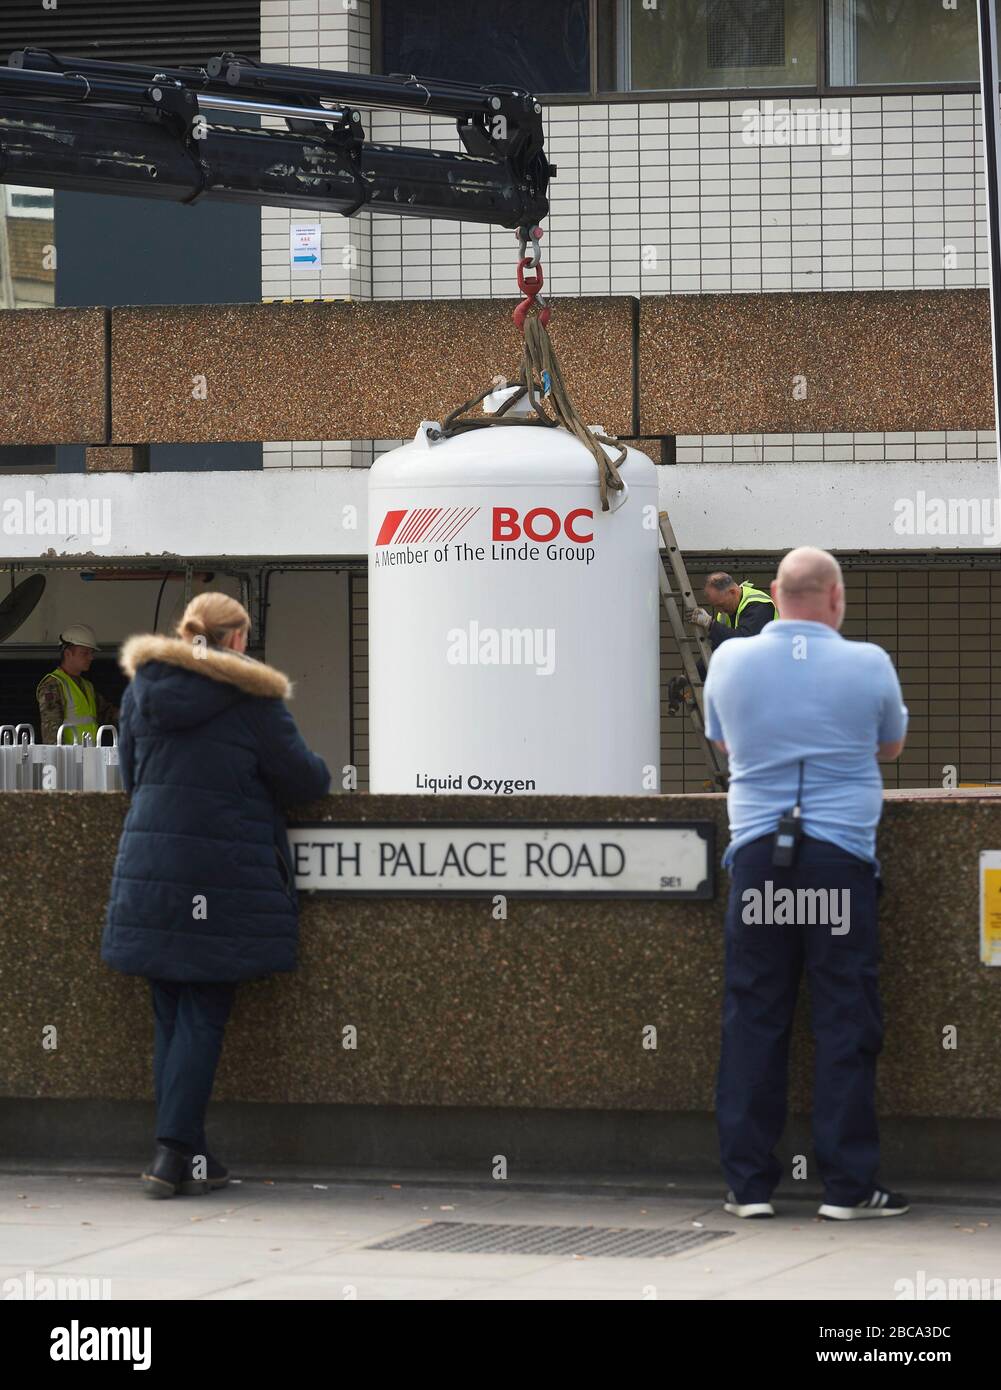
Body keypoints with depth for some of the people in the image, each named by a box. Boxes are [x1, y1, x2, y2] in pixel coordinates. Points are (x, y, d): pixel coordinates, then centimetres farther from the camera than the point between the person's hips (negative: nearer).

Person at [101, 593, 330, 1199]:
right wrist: (325, 772, 19)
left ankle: (186, 1155, 10)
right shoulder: (251, 694, -5)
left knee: (172, 1013, 10)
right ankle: (174, 1153, -10)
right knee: (203, 1015, -2)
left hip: (151, 867, 4)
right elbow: (300, 778, -3)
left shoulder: (142, 686, 10)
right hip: (227, 871, -4)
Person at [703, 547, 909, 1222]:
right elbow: (891, 744, 14)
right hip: (841, 857, -2)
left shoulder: (730, 662, 3)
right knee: (847, 1021, 2)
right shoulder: (867, 665, -3)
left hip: (757, 857, 2)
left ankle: (749, 1183, 7)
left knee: (754, 1018, 7)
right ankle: (848, 1184, 2)